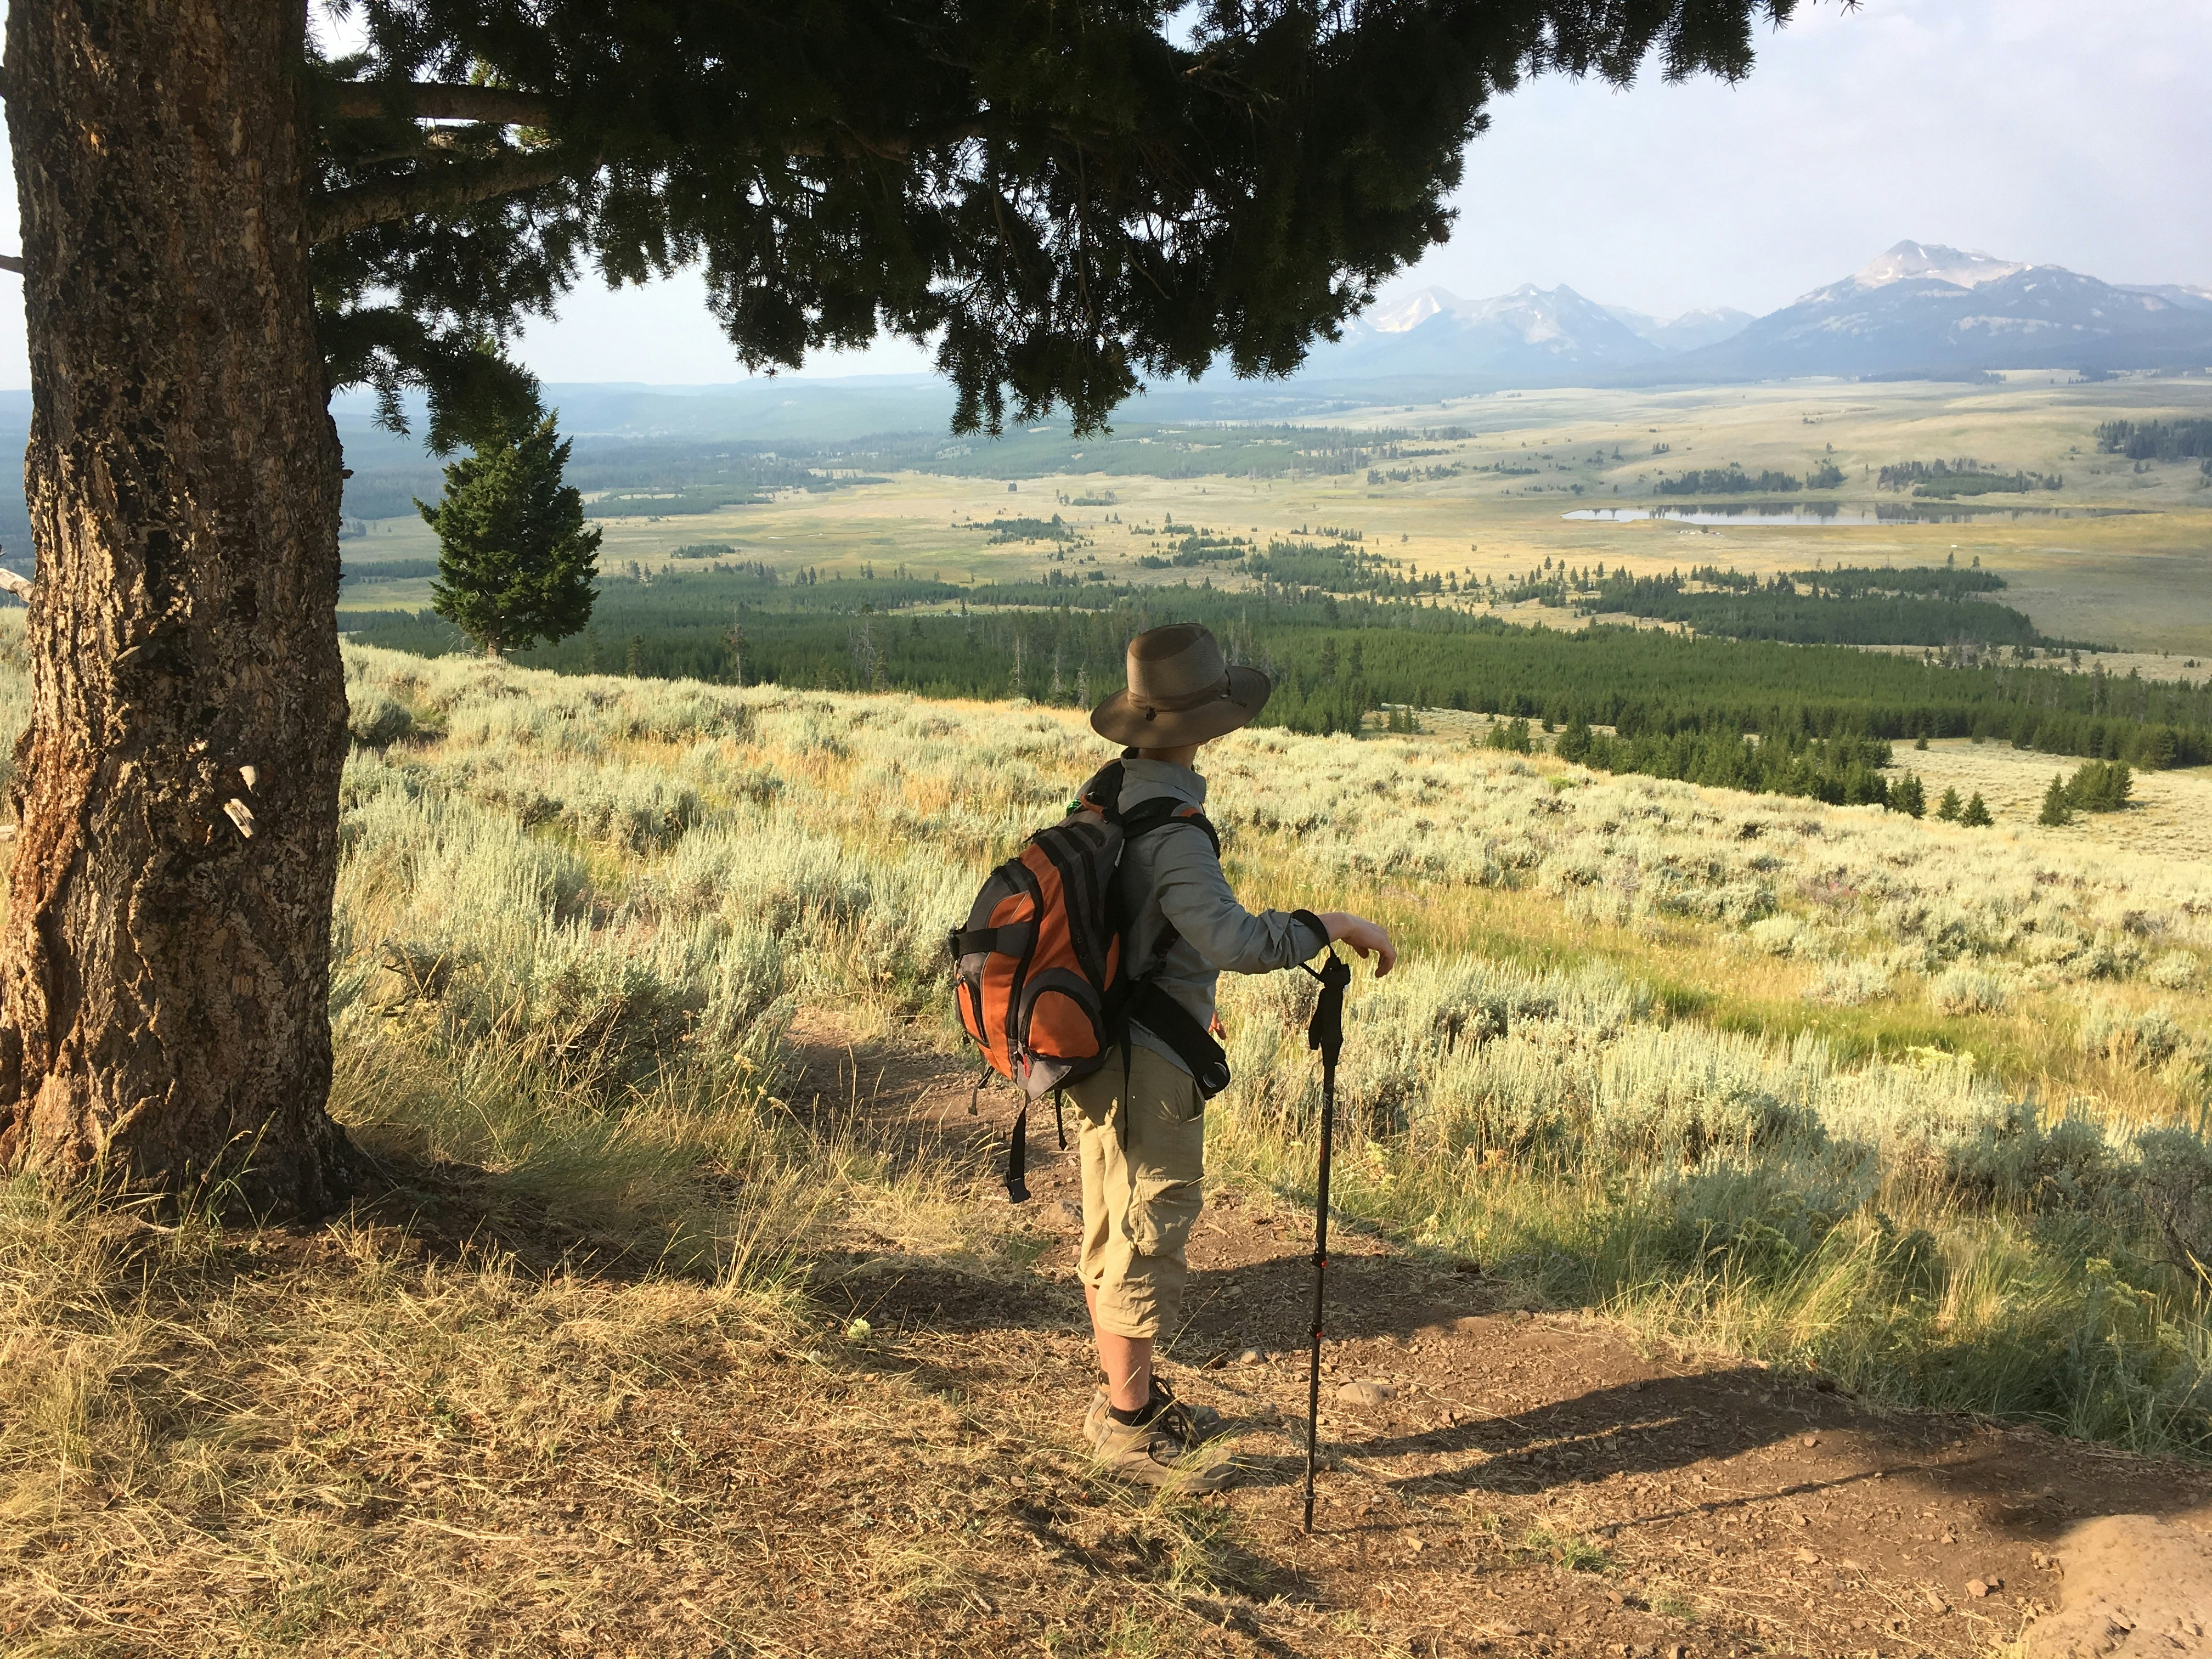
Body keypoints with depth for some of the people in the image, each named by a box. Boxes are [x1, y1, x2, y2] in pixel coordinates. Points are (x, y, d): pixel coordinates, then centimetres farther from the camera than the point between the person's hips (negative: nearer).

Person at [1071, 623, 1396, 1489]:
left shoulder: (1111, 792, 5)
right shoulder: (1169, 824, -24)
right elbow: (1230, 938, -37)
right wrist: (1327, 924, -27)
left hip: (1102, 1049, 9)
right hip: (1148, 1065, -9)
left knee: (1112, 1228, 18)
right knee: (1148, 1236, 2)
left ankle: (1126, 1397, 33)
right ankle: (1130, 1427, 15)